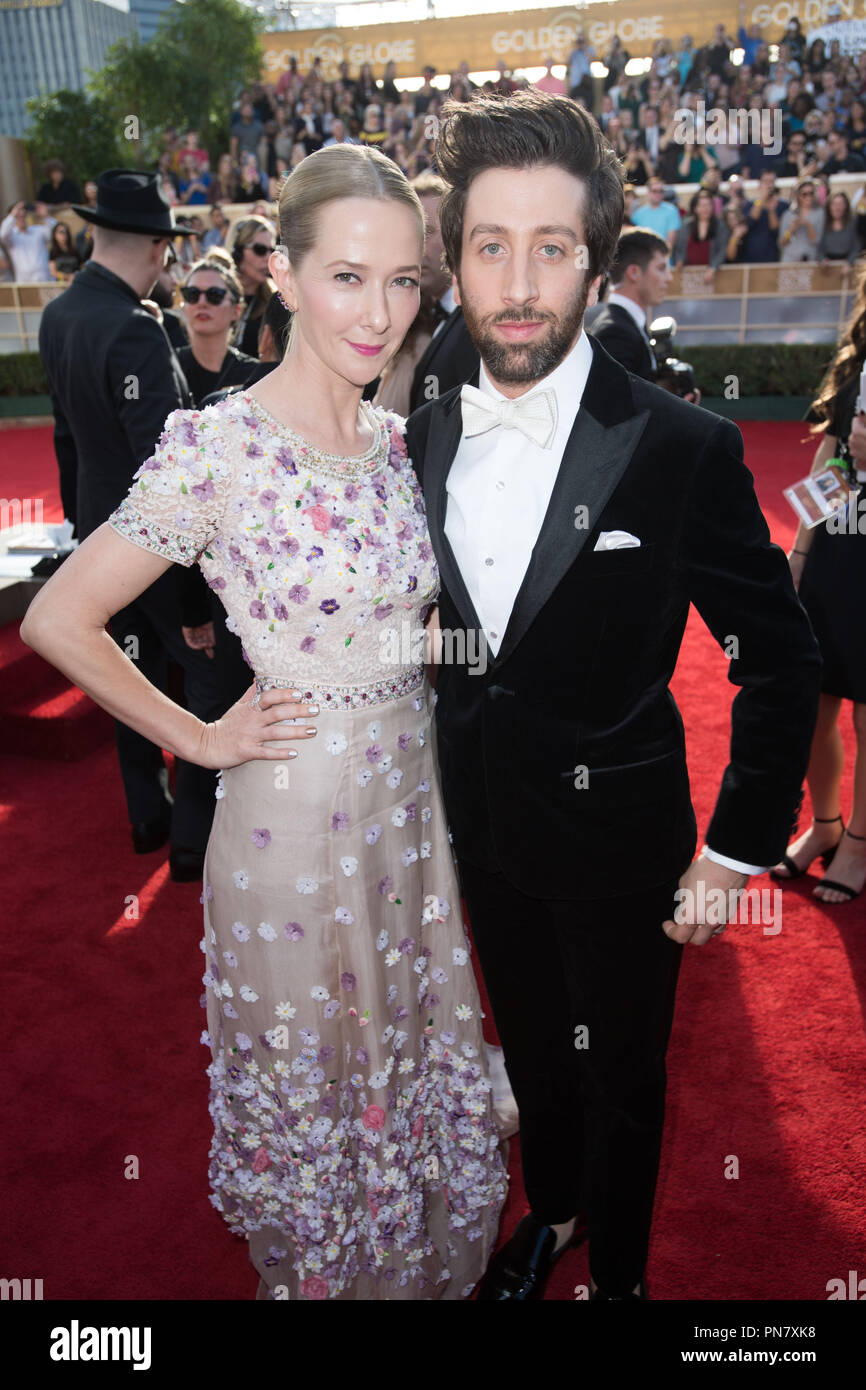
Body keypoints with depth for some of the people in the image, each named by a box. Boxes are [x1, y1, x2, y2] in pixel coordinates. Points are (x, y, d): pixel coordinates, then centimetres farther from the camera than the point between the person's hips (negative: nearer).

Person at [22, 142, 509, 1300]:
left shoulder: (393, 438, 1)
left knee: (418, 1062, 24)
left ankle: (422, 1264, 53)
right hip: (294, 821, -6)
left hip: (411, 800, 6)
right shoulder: (217, 446, -18)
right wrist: (200, 739, -10)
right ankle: (320, 1272, 50)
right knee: (309, 1087, 18)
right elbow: (57, 620, -14)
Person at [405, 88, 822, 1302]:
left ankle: (619, 1268, 49)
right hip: (484, 831, 4)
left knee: (622, 1078, 19)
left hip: (617, 844, -4)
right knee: (531, 1052, 26)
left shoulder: (684, 448, -18)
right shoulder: (429, 437, -3)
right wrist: (430, 780, 9)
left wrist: (739, 850, -11)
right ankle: (549, 1213, 56)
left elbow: (781, 657, -11)